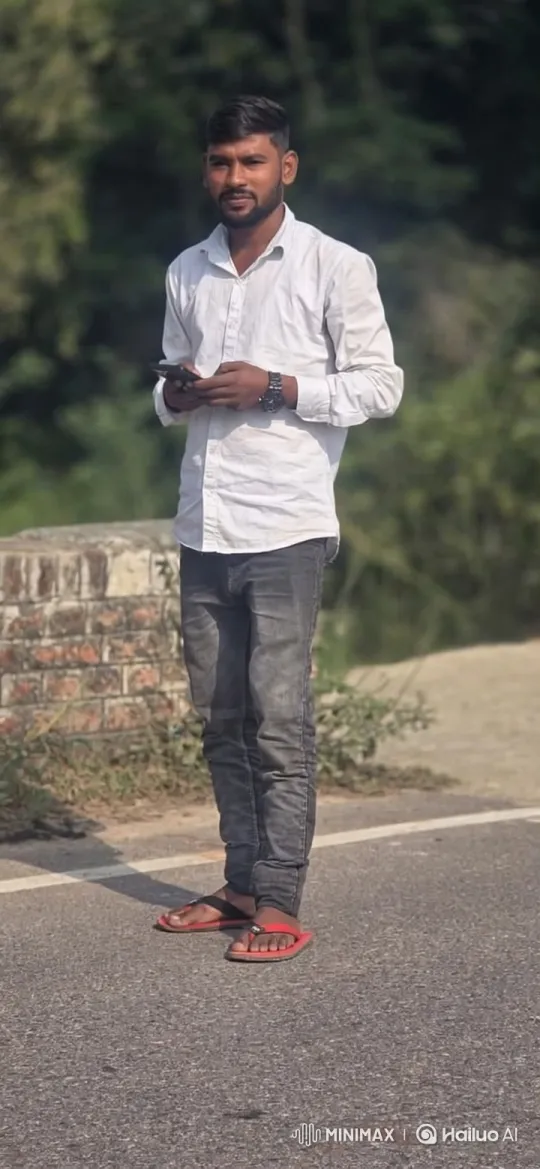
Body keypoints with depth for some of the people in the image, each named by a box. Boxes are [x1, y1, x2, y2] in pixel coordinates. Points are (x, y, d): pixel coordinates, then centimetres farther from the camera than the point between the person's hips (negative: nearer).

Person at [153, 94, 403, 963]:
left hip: (285, 530, -6)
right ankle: (242, 885, 17)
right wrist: (176, 397, -1)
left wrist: (275, 387, -16)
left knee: (280, 720, -7)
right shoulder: (186, 274, 13)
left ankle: (280, 907, -5)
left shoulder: (335, 268, -4)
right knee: (220, 719, 9)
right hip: (204, 531, 6)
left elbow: (381, 387, -5)